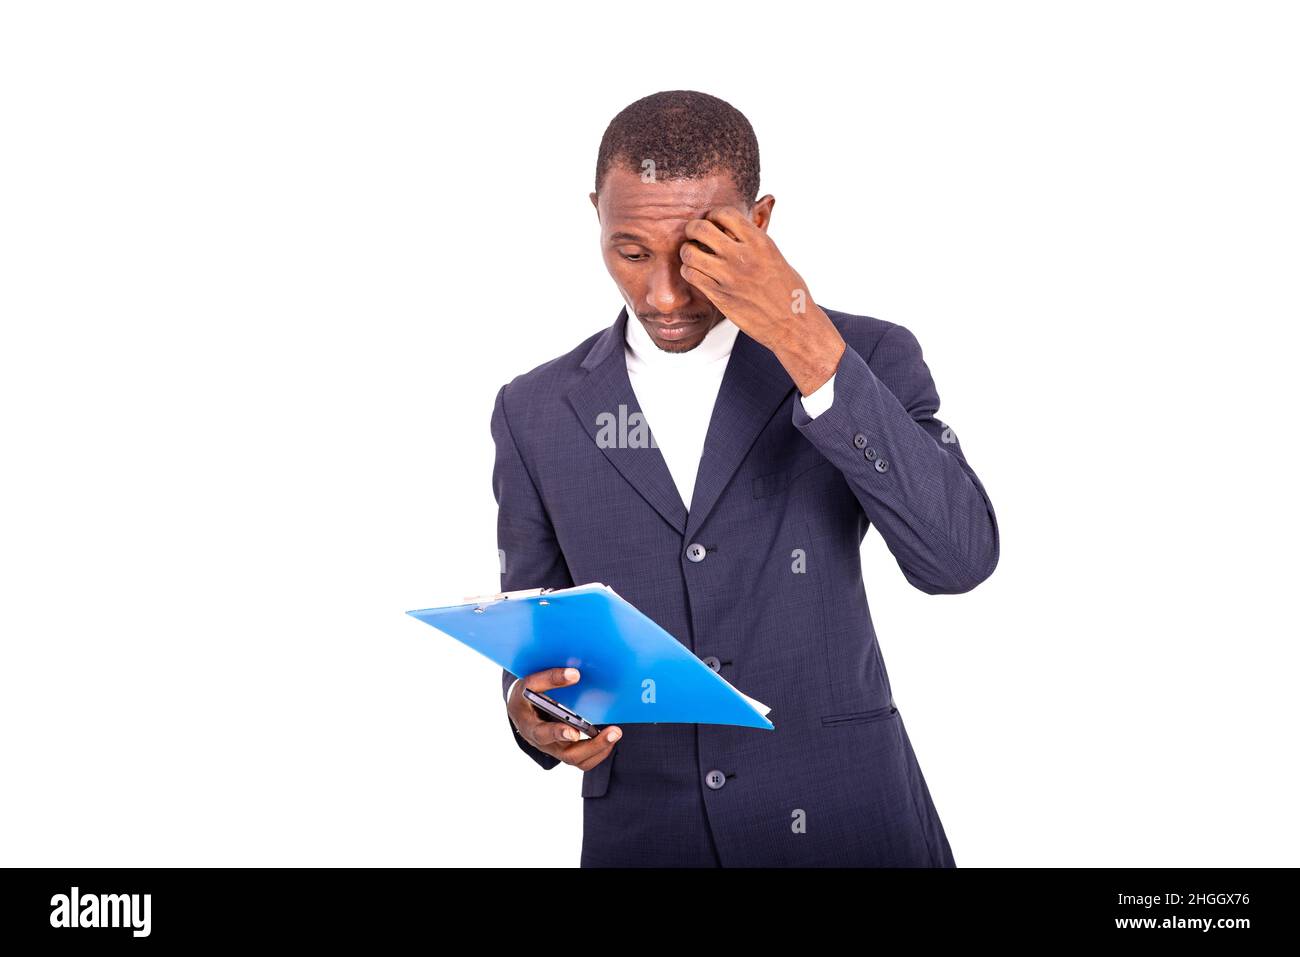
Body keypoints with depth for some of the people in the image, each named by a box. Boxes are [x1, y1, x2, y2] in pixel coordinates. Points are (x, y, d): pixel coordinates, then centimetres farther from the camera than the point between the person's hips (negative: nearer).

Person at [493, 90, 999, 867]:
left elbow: (960, 558, -20)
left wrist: (808, 346, -26)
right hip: (642, 833, 2)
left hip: (847, 822, -1)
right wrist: (531, 712, -14)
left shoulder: (867, 358, -6)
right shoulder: (536, 414, 1)